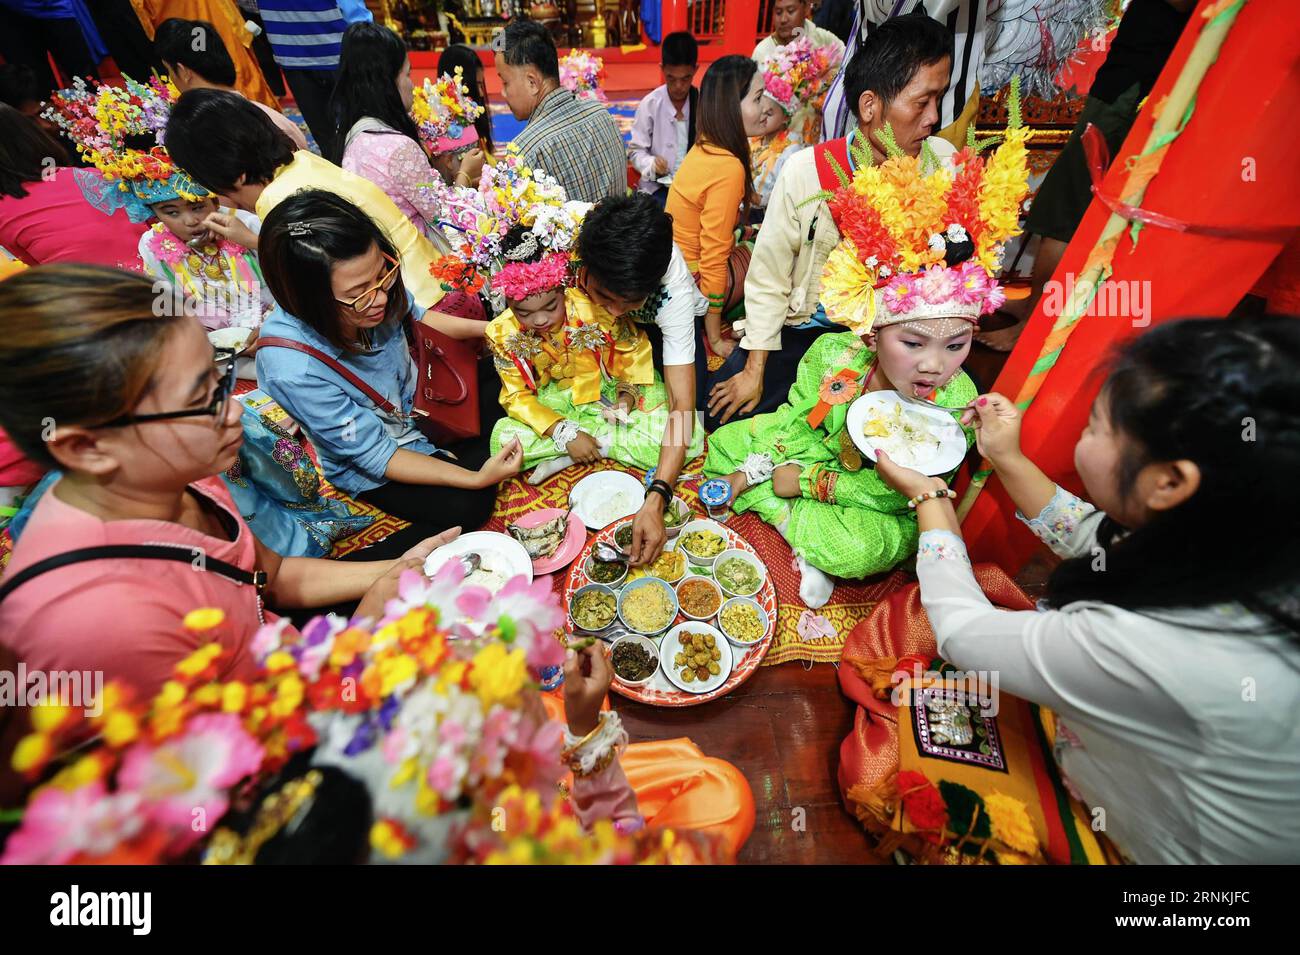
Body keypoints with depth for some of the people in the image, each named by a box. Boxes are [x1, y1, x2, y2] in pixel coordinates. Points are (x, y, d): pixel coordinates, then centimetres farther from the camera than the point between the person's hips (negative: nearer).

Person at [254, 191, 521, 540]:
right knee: (465, 507, -17)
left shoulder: (369, 291, -26)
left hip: (414, 398, 5)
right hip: (367, 462, -5)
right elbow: (371, 452, -29)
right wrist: (474, 478, -35)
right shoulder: (293, 369, -39)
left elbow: (415, 318, -1)